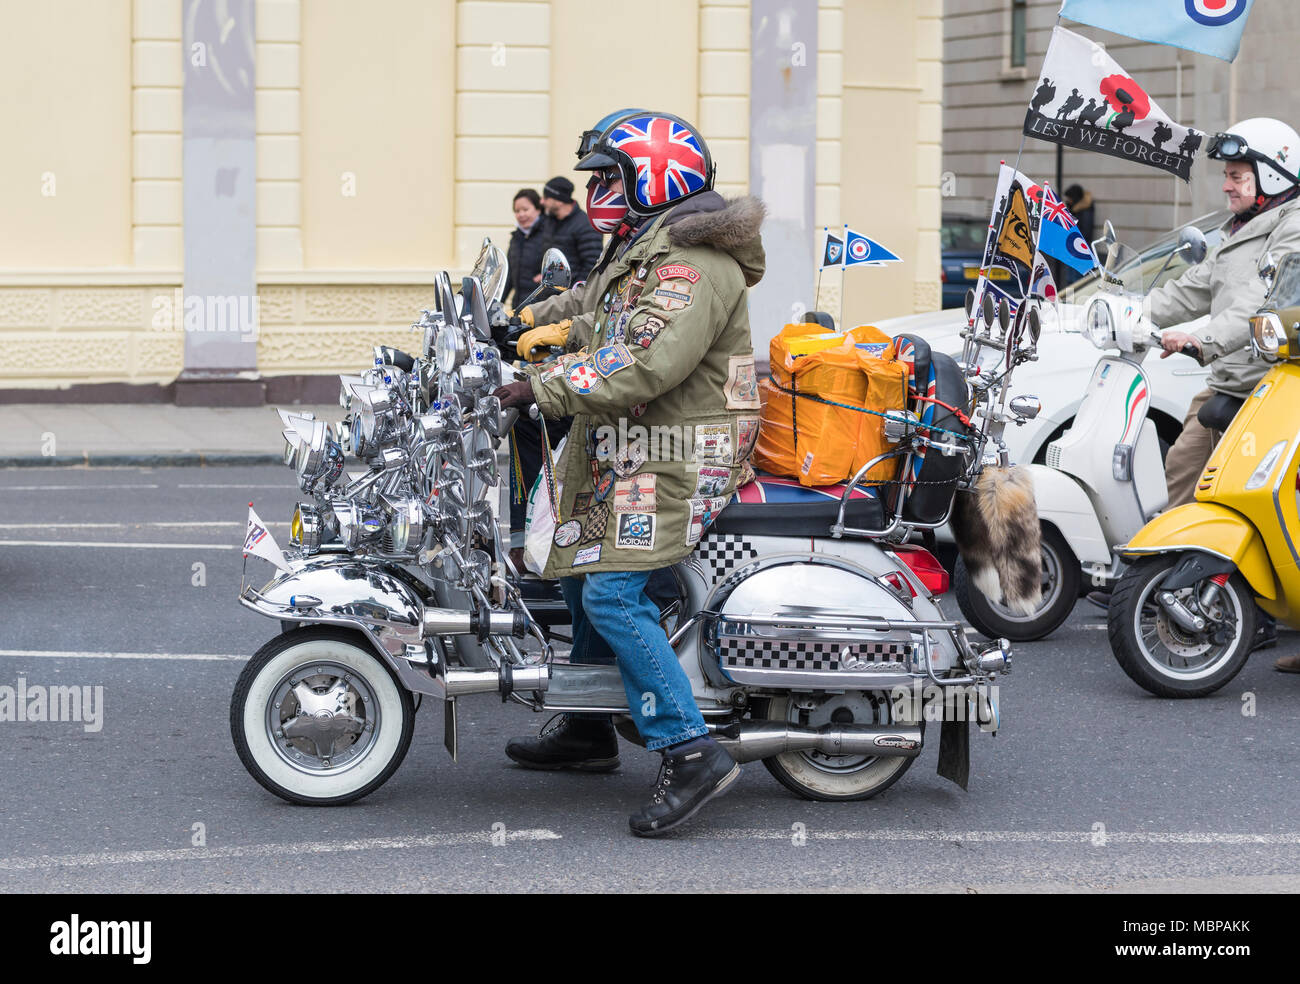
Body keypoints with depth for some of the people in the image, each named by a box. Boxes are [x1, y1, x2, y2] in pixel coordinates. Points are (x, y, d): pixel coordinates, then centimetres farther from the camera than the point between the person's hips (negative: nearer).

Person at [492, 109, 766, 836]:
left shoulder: (692, 266, -19)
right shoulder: (640, 252, 16)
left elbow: (643, 366, -31)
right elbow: (591, 309, 35)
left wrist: (542, 389, -28)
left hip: (676, 461, -11)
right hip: (626, 453, 11)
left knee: (613, 594, -21)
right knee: (581, 568, 19)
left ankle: (693, 753, -21)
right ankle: (589, 733, 33)